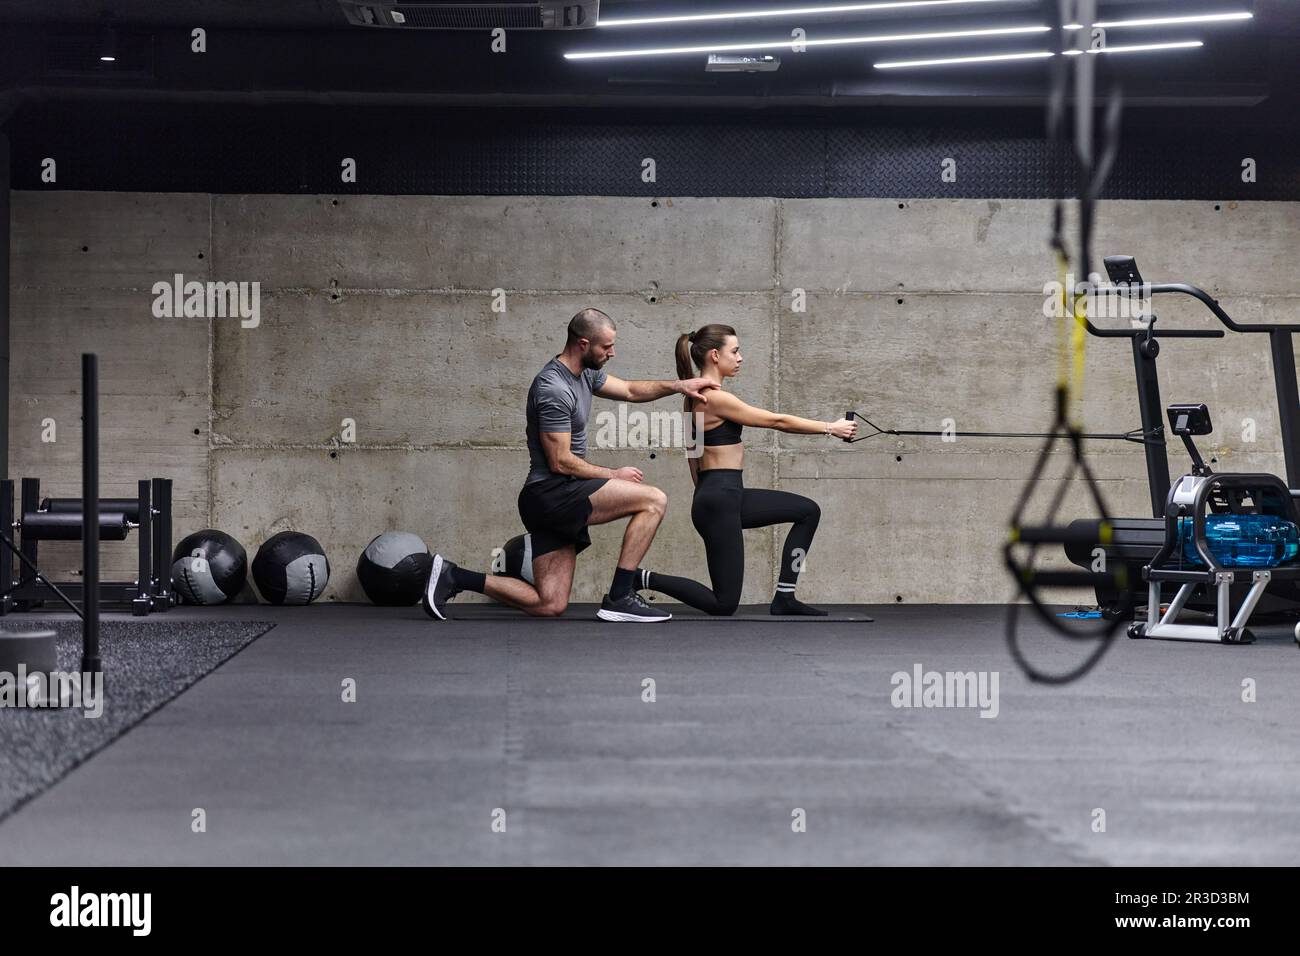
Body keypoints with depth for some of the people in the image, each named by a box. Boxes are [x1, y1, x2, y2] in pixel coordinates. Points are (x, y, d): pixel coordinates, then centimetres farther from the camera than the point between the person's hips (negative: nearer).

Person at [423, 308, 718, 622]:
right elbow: (560, 462, -18)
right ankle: (619, 598, -13)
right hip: (551, 492, -10)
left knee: (549, 605, 5)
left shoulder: (584, 373, 12)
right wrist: (613, 475, -7)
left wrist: (679, 386, 16)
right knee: (654, 500, -16)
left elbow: (630, 391, 27)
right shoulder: (554, 389, -18)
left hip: (554, 501, 10)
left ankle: (453, 576, 7)